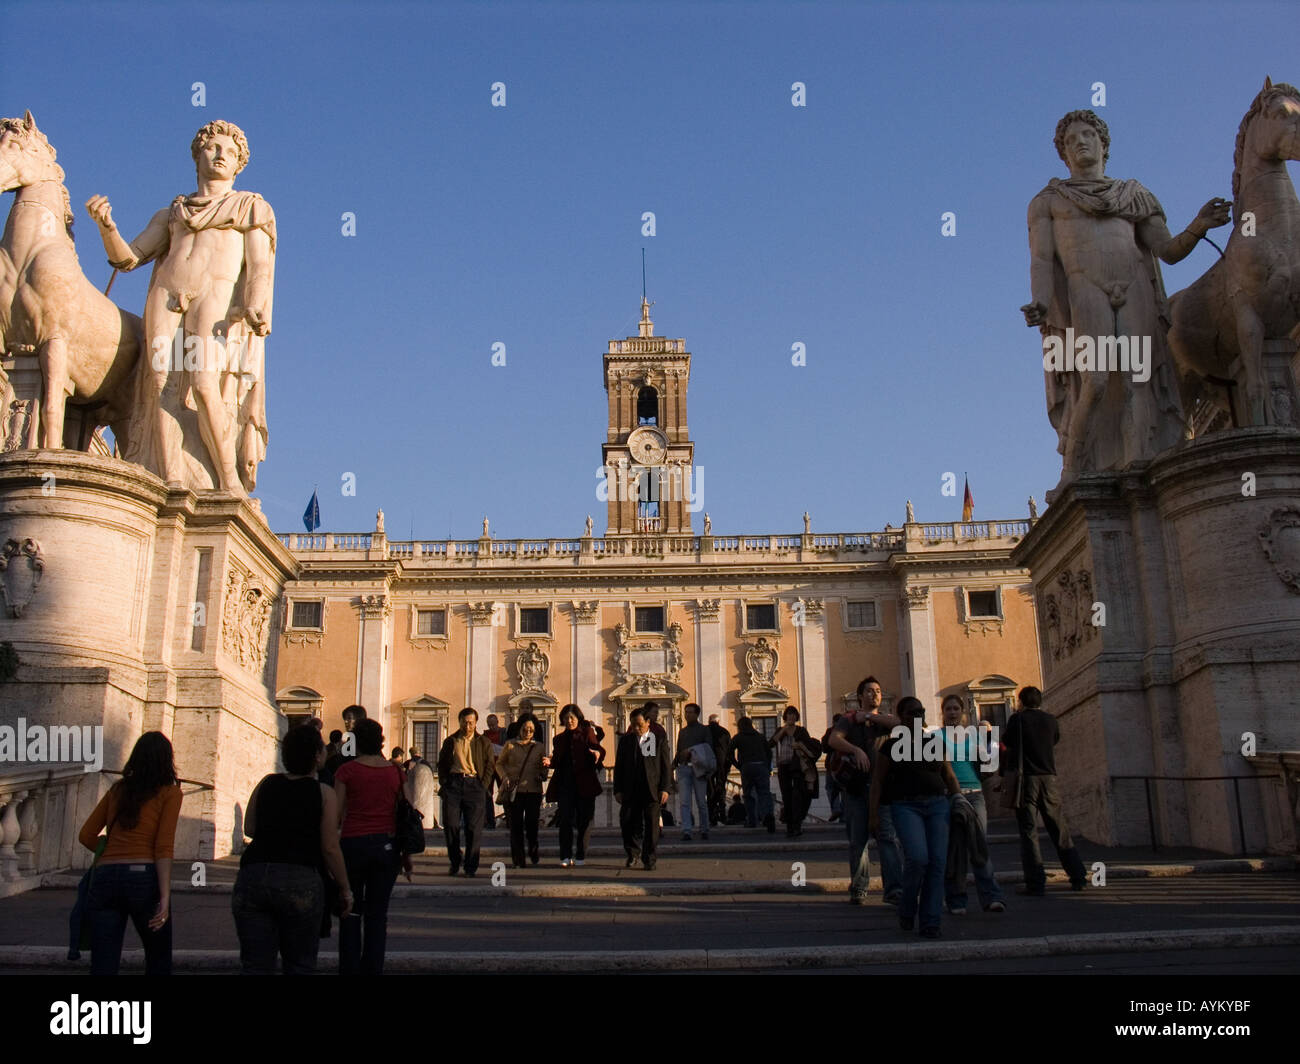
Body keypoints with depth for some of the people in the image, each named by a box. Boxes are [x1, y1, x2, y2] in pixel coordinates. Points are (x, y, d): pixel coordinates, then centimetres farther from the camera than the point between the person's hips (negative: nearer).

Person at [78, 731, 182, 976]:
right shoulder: (169, 792, 3)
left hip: (104, 878, 4)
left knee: (103, 967, 2)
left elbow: (86, 836, 15)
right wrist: (165, 897, -12)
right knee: (159, 960, 16)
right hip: (142, 876, -4)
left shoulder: (118, 789, 17)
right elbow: (163, 847, -7)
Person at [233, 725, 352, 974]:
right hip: (300, 881, -3)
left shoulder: (266, 784, 9)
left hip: (252, 876, 3)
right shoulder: (324, 793, -2)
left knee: (255, 966, 7)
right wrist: (345, 890, 7)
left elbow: (249, 829, 16)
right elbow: (330, 848, -3)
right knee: (299, 966, 9)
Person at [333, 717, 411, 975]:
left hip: (354, 843, -2)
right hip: (387, 845, 2)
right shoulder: (395, 771, 2)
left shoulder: (347, 770, -4)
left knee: (351, 913, 10)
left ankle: (349, 968, 8)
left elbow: (337, 813, -4)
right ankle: (373, 969, 10)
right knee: (377, 915, 9)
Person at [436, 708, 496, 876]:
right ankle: (455, 861, 17)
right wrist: (444, 783, 3)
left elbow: (490, 765, 9)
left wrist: (483, 784, -2)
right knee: (450, 824, -2)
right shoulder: (450, 741, 14)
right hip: (453, 783, 1)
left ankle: (471, 866, 5)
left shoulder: (484, 742, 11)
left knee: (474, 827, -3)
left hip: (474, 784, -1)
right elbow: (441, 763, 15)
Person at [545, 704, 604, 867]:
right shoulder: (559, 739, 17)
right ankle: (565, 857, -2)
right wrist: (550, 762, -5)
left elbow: (598, 748, -8)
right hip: (565, 783, 2)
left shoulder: (587, 733, 6)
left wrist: (598, 753, -30)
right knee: (565, 820, -4)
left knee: (583, 820, 1)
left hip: (584, 784, -2)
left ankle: (580, 856, 9)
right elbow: (557, 762, 17)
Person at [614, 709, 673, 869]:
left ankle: (650, 859, 10)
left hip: (652, 790, -2)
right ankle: (633, 853, 23)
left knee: (652, 826, -1)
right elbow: (619, 766, 12)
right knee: (627, 823, 1)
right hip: (630, 790, 2)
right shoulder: (625, 741, 12)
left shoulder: (660, 741, 5)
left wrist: (664, 788, -5)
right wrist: (618, 790, 5)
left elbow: (666, 766, 4)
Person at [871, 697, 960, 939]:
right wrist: (874, 814, -2)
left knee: (937, 861, -6)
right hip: (906, 806, -4)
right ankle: (906, 910, 4)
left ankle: (930, 922, 2)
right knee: (917, 858, -20)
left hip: (937, 805, 4)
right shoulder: (892, 746, 4)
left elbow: (949, 776, 19)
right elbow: (878, 781, 4)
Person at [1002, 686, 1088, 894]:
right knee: (1059, 829, 13)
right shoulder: (1051, 720, 9)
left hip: (1025, 778, -4)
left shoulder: (1018, 719, -3)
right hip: (1049, 777, 4)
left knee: (1028, 831, -2)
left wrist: (1004, 775, 7)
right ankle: (1078, 877, 14)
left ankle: (1036, 883, -6)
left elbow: (1007, 748, -3)